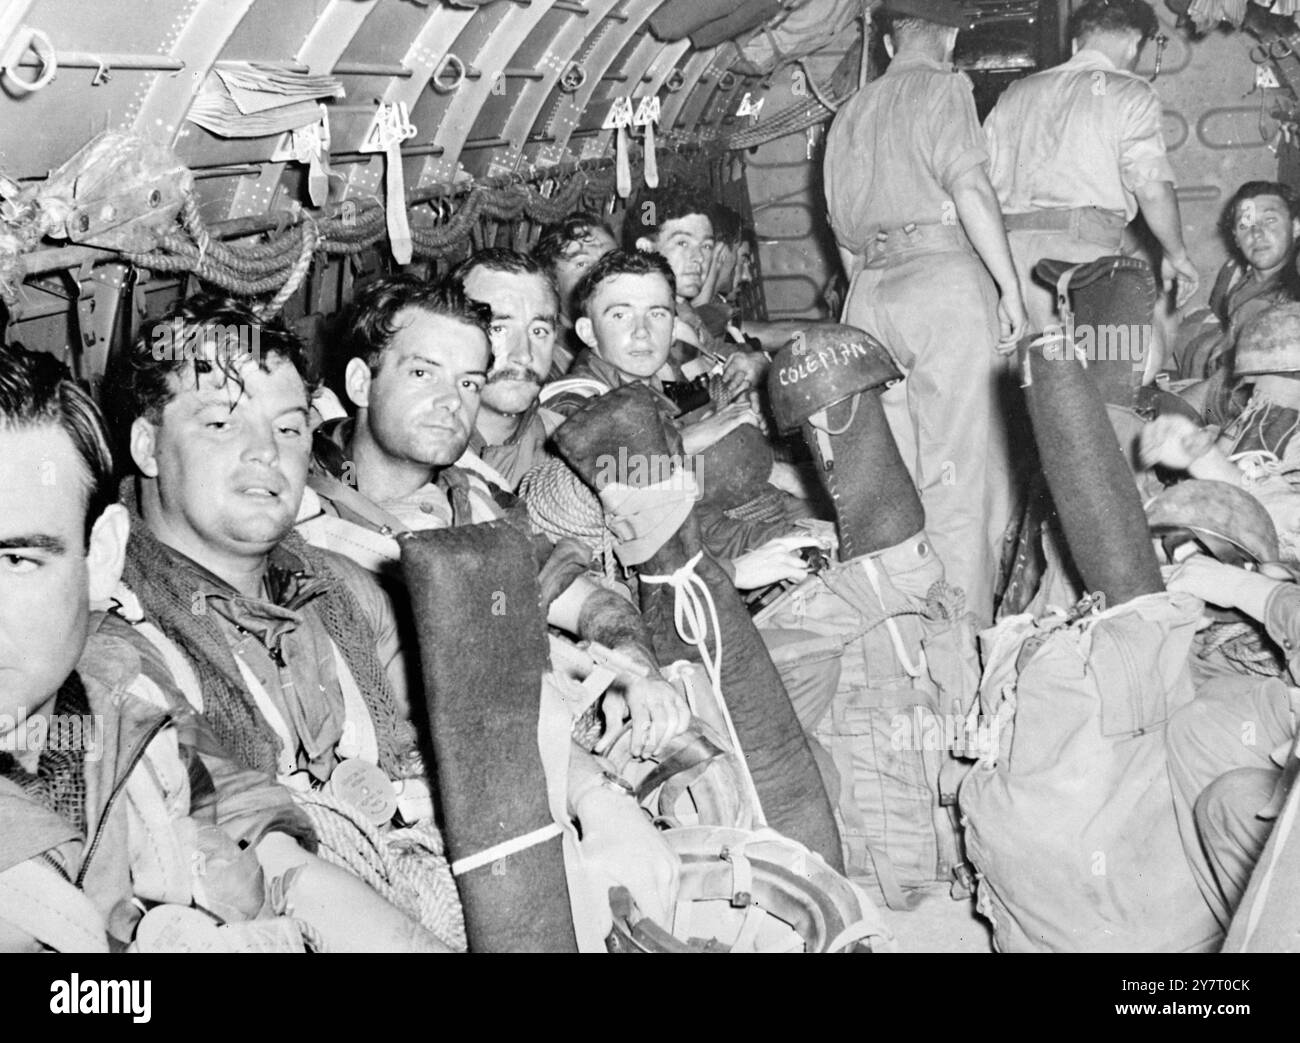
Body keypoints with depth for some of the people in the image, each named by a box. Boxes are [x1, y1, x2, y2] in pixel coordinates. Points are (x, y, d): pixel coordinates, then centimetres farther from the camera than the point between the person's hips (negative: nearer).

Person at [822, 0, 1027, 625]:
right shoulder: (943, 87, 3)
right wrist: (1010, 286, -10)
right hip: (943, 275, -6)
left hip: (869, 291, 6)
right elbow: (968, 186, -11)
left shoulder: (849, 113, 22)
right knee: (961, 473, -6)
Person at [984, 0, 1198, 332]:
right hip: (1085, 243, -5)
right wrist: (1176, 255, 7)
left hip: (1013, 244, 5)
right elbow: (1152, 188, -5)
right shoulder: (1130, 93, 4)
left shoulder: (1015, 93, 20)